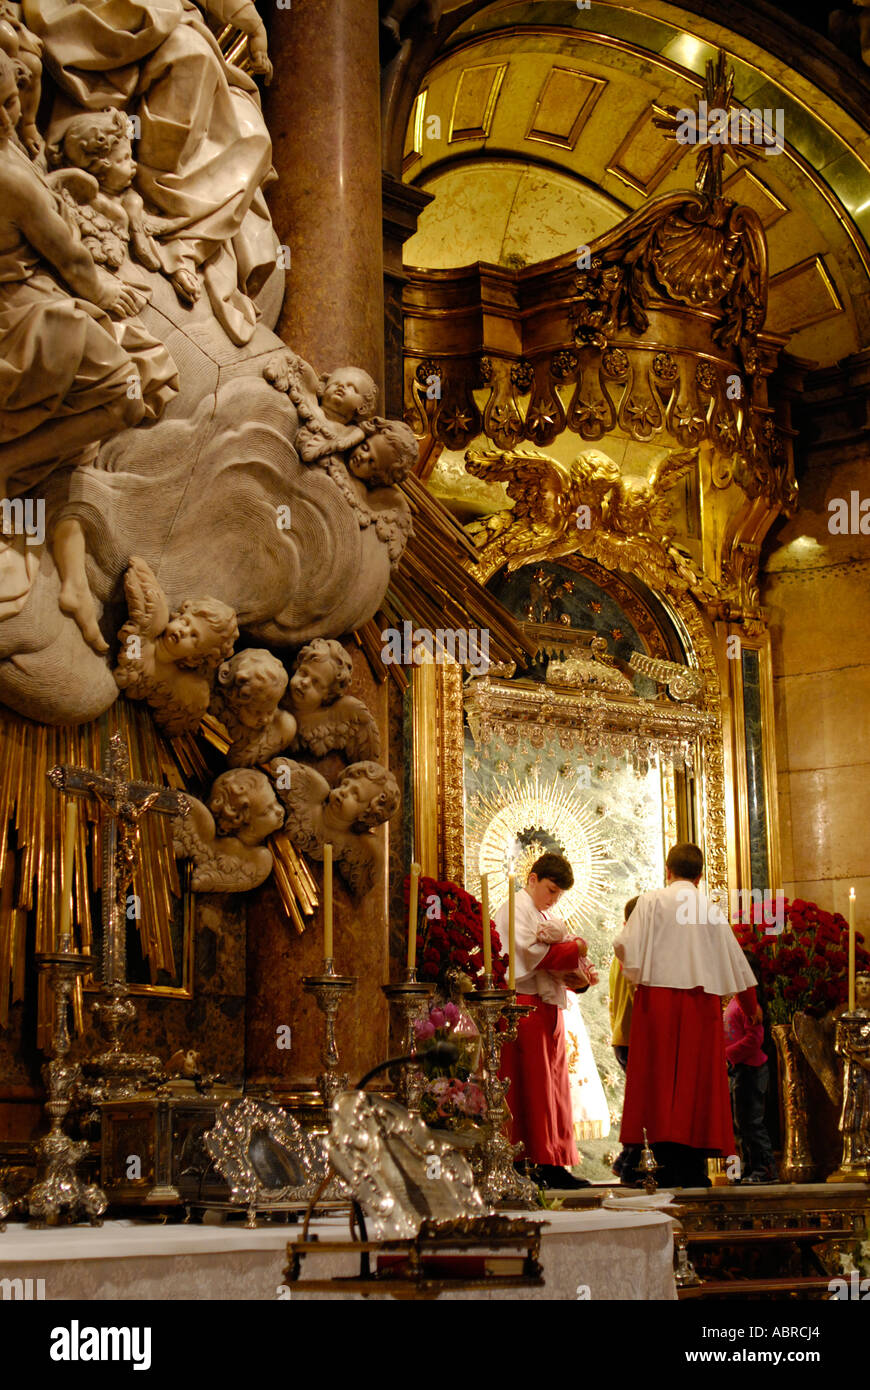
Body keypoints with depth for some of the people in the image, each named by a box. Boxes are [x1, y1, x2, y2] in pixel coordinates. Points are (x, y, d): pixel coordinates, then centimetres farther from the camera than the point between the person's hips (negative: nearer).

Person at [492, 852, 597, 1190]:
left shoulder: (546, 917, 23)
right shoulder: (514, 910, -4)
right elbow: (530, 952, -18)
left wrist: (580, 977, 2)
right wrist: (573, 949, -10)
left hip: (548, 1008, 9)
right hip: (524, 1006, -9)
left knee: (553, 1086, 6)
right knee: (531, 1085, -10)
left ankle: (553, 1164, 8)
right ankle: (528, 1164, -9)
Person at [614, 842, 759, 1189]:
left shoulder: (651, 901, 1)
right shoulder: (711, 908, 9)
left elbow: (625, 945, -6)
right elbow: (735, 959, 16)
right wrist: (751, 1005, 28)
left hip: (658, 997, -2)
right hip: (702, 1002, 2)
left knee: (661, 1079, 0)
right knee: (698, 1078, 5)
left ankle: (670, 1164, -6)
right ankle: (696, 1169, 3)